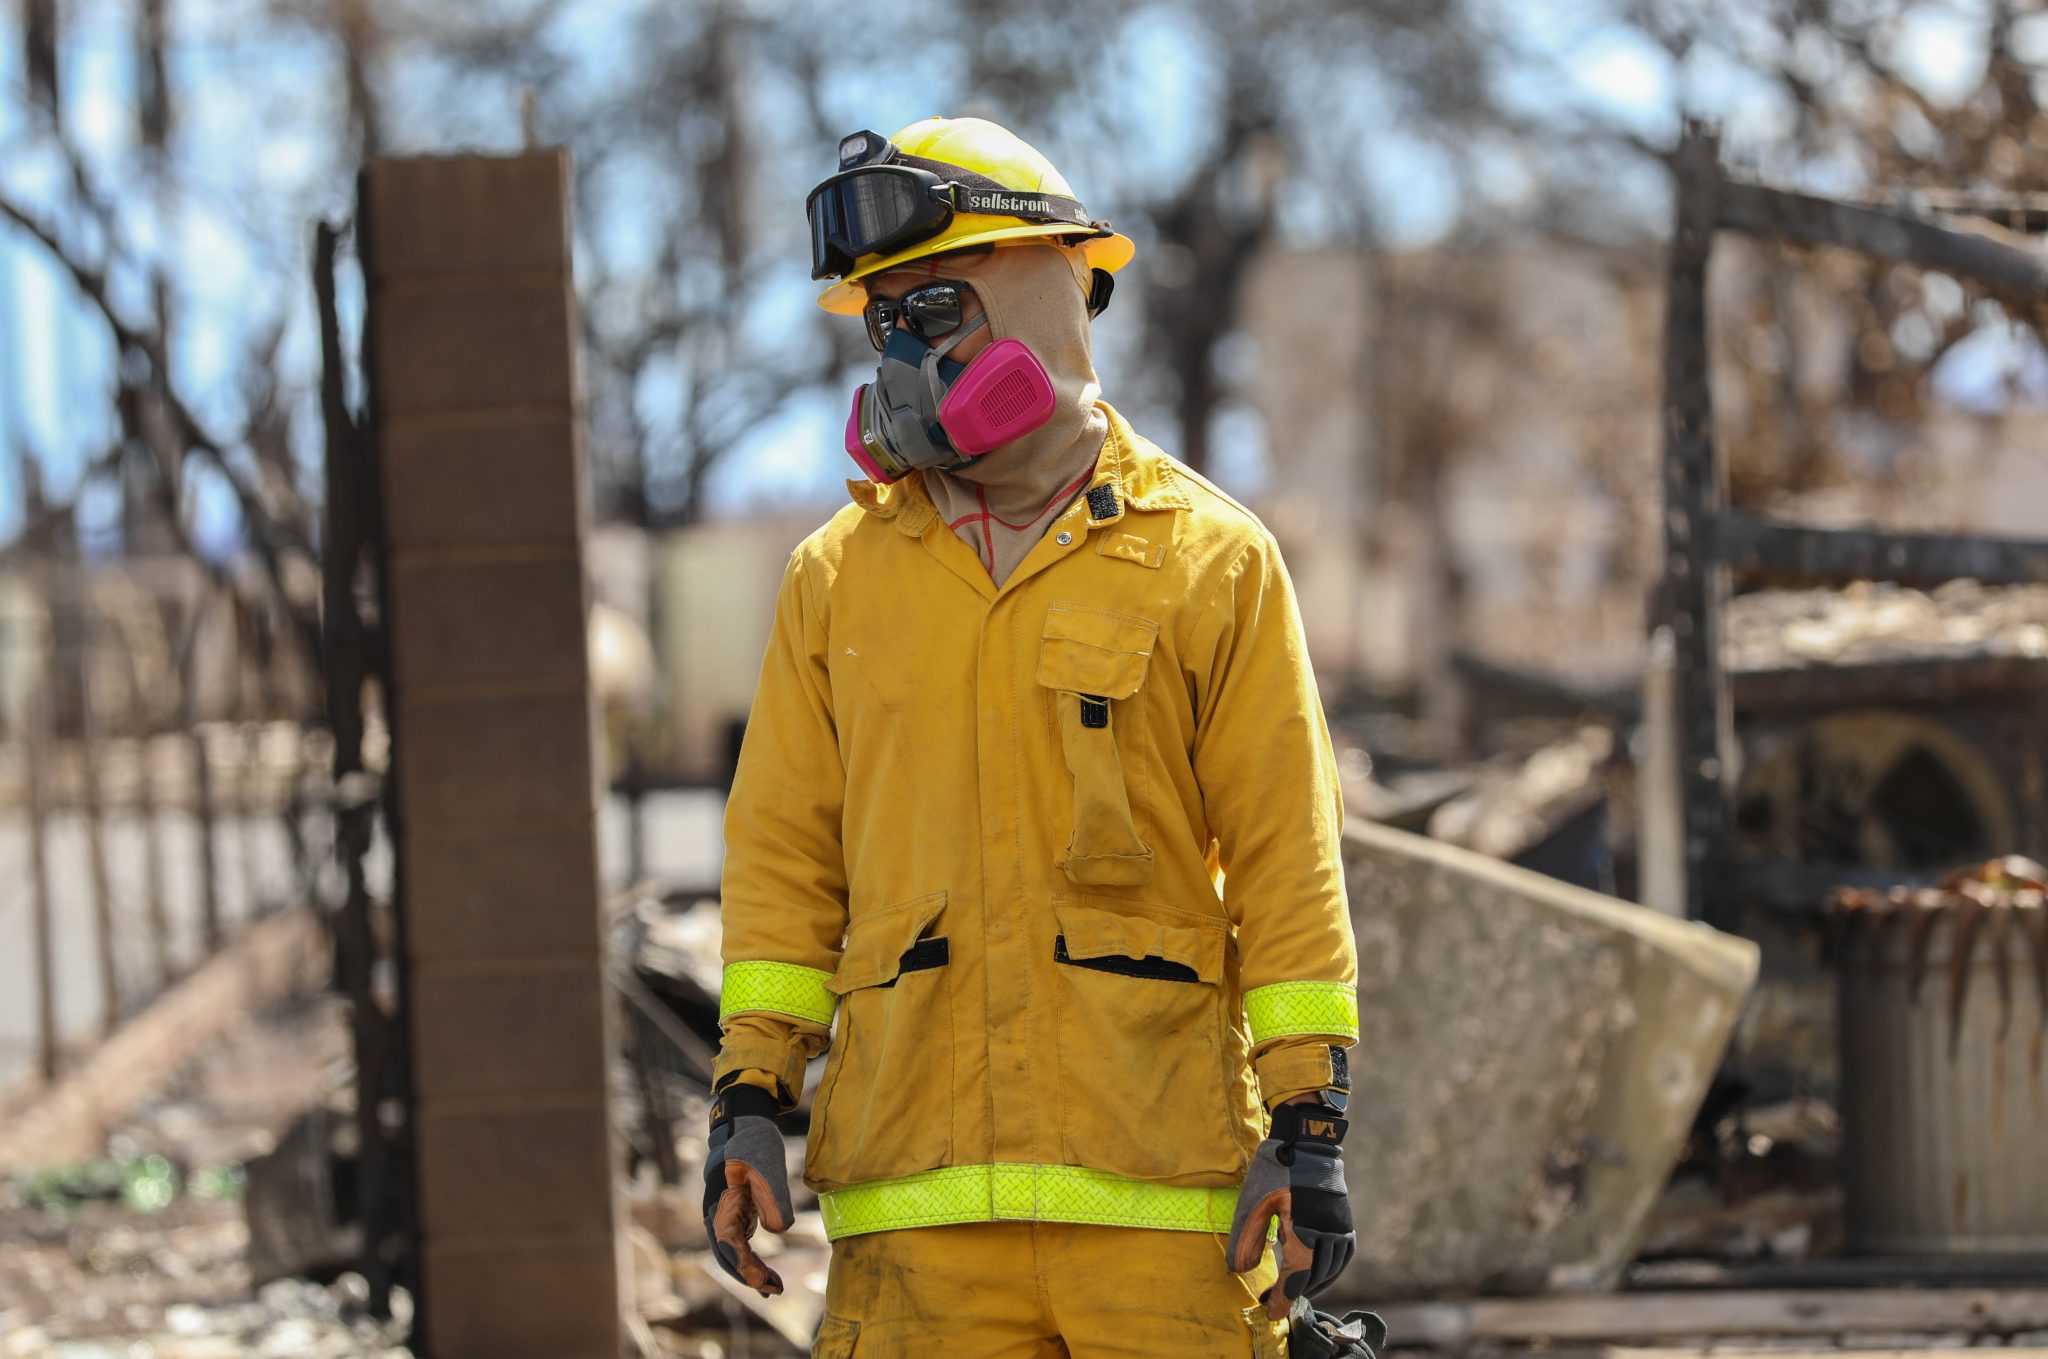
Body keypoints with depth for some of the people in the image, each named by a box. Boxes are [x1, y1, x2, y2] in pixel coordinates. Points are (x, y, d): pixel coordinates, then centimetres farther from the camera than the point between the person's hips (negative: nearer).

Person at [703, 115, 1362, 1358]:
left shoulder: (1208, 560, 4)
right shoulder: (840, 577, 12)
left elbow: (1287, 858, 3)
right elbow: (785, 855, 13)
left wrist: (1308, 1121, -4)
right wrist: (750, 1095, 3)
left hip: (1159, 1173, -2)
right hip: (916, 1186, 2)